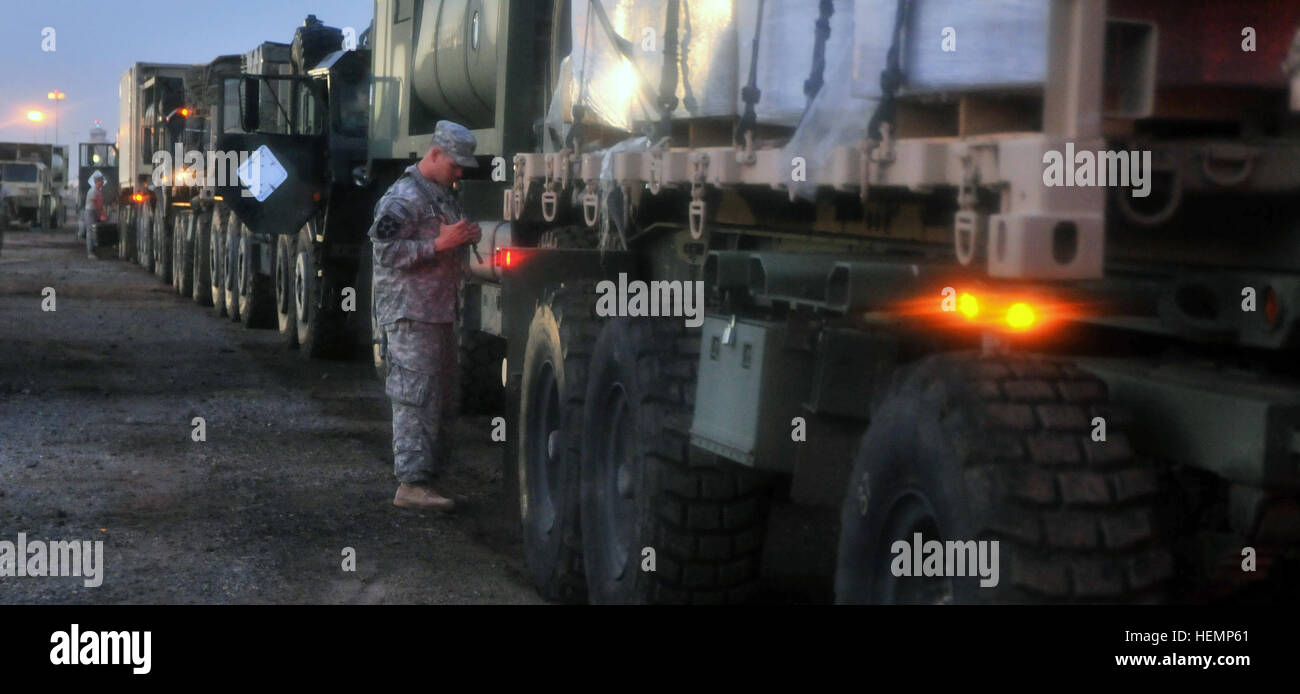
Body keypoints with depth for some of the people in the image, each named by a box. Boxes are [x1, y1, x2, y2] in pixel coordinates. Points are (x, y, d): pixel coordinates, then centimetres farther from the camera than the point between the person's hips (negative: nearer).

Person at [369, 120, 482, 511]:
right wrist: (440, 244, -20)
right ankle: (412, 483, -11)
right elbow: (386, 250, -19)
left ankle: (430, 474, 19)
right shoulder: (403, 198, -11)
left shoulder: (443, 196, 21)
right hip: (409, 314, -10)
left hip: (440, 311, 10)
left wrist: (464, 239, 12)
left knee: (444, 396, 12)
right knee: (416, 396, -12)